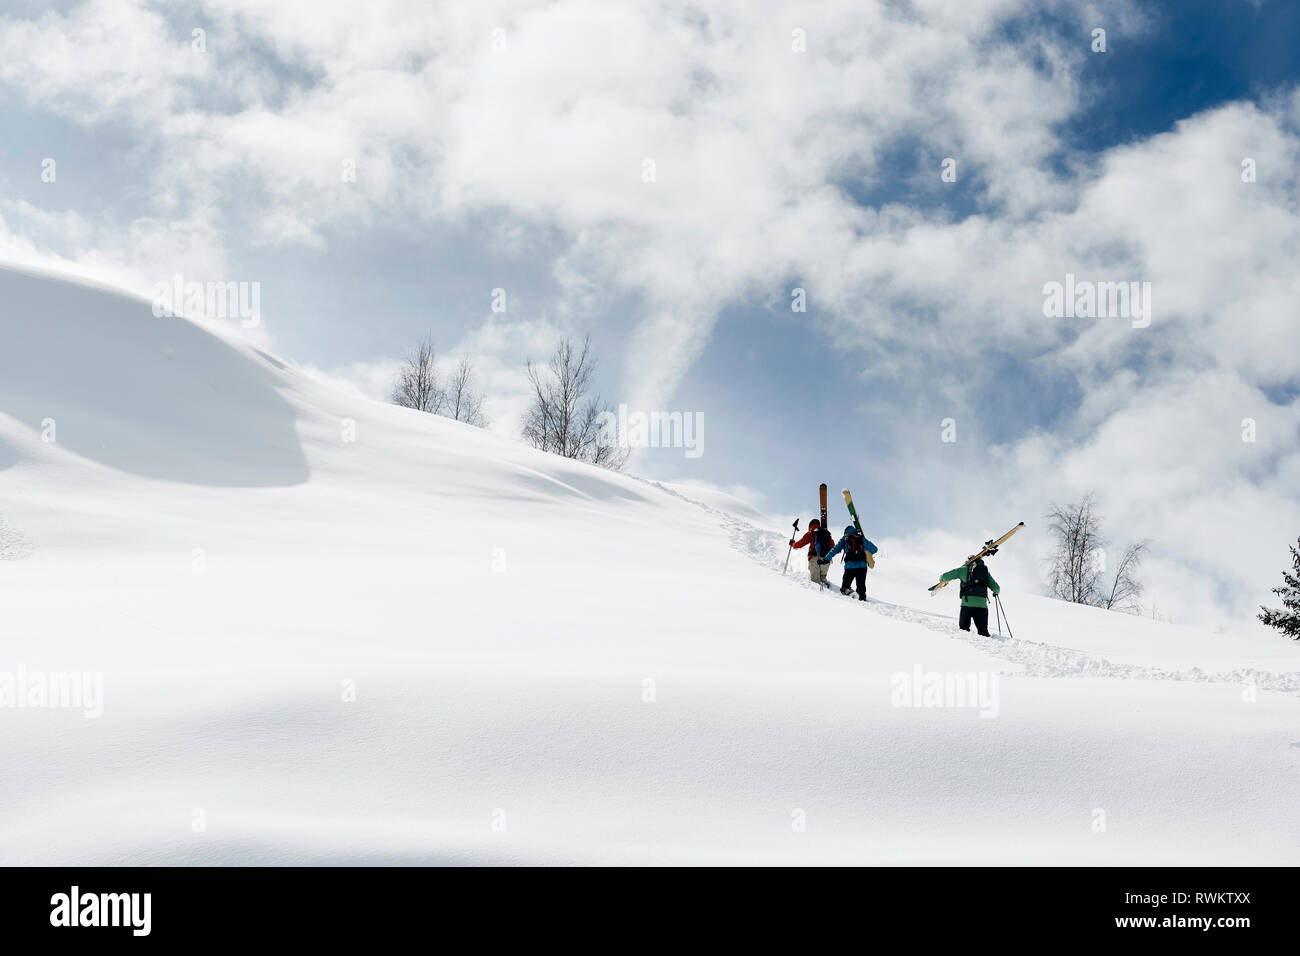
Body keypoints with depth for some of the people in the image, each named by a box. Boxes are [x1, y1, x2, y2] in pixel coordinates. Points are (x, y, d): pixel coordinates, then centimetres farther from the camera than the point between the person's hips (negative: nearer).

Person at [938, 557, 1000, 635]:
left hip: (967, 603, -2)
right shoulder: (986, 571, 18)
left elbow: (945, 576, 17)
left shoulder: (963, 569, 13)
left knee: (964, 627, 8)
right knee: (983, 630, 2)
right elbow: (996, 588, 17)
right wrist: (996, 592, 42)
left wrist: (942, 578, 41)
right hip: (982, 603, 2)